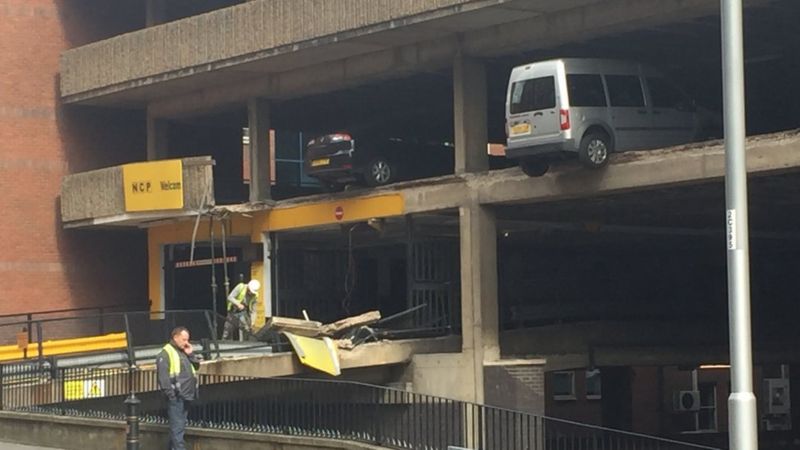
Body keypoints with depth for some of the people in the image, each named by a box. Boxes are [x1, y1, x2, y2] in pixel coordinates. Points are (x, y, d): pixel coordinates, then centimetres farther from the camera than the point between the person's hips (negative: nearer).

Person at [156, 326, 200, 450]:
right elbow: (163, 375, -16)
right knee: (177, 427, -10)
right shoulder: (166, 353, -9)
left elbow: (197, 366, 20)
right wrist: (170, 393, -20)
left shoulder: (184, 352, 19)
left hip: (186, 396, 9)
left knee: (179, 426, 14)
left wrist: (190, 355, 4)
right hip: (176, 397, -9)